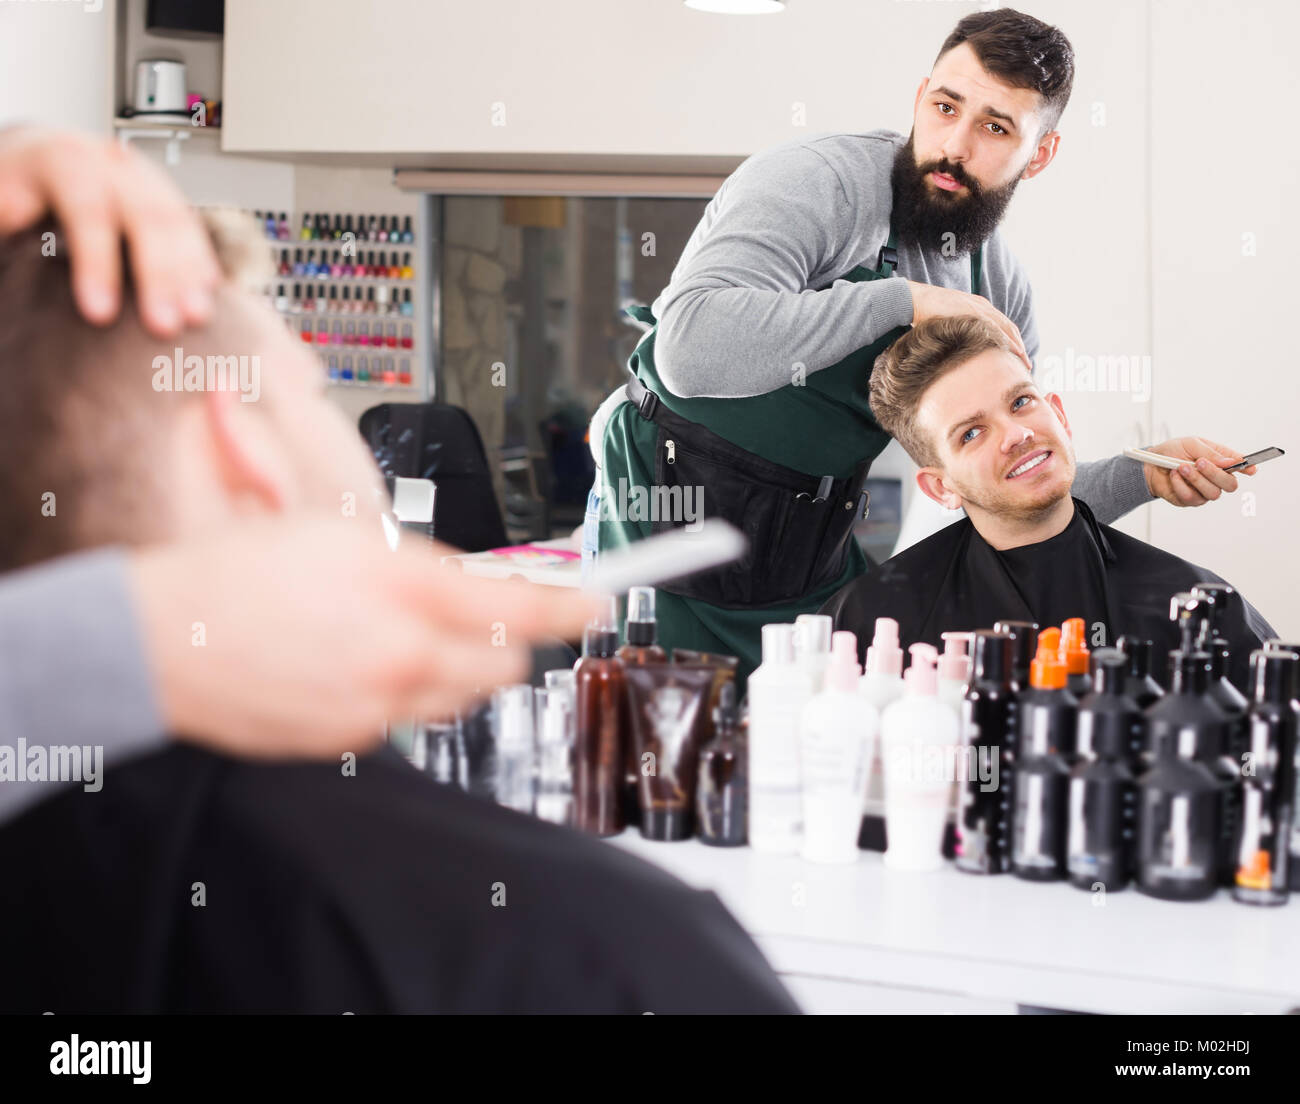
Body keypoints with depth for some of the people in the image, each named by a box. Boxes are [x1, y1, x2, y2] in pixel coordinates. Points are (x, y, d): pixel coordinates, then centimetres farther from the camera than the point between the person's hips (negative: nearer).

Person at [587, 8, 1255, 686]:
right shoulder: (816, 180, -20)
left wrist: (1147, 476, -7)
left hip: (814, 567, 6)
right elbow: (693, 349, -38)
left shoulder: (1000, 287, 2)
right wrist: (905, 301, -33)